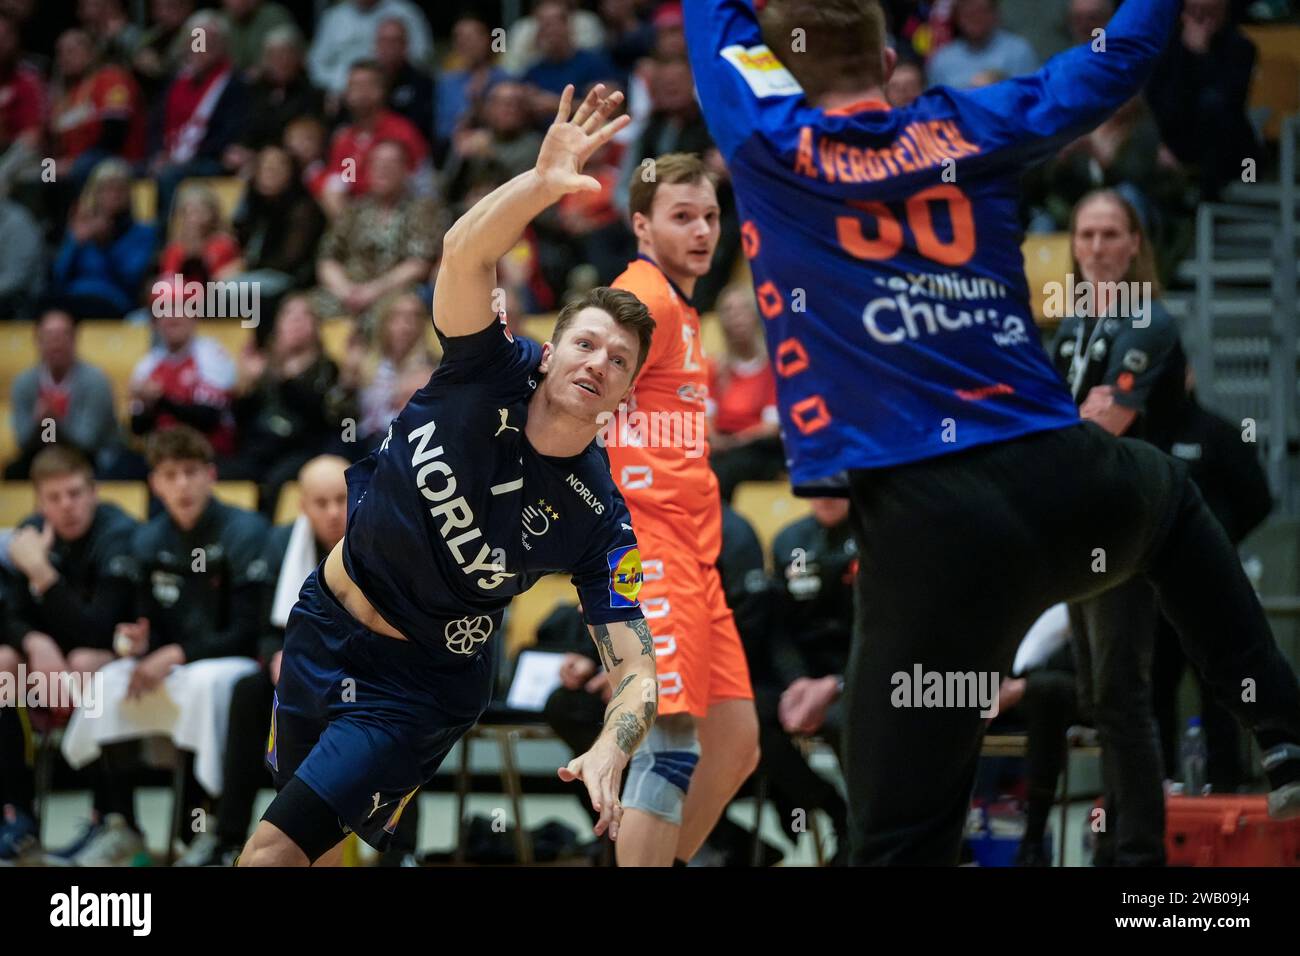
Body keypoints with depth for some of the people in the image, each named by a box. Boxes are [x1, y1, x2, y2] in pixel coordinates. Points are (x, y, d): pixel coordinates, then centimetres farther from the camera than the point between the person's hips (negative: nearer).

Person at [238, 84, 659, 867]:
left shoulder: (598, 521, -20)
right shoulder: (493, 375, -17)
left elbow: (636, 670, -19)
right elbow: (465, 255, -34)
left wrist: (610, 751, -41)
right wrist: (544, 183, -53)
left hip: (417, 687, -3)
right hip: (326, 625, 3)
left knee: (272, 854, -14)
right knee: (313, 846, 21)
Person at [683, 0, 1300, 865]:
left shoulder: (768, 149, 2)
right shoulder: (967, 133, 9)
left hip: (931, 524, -4)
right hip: (1068, 486, 4)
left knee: (903, 841, -6)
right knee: (1168, 492, 40)